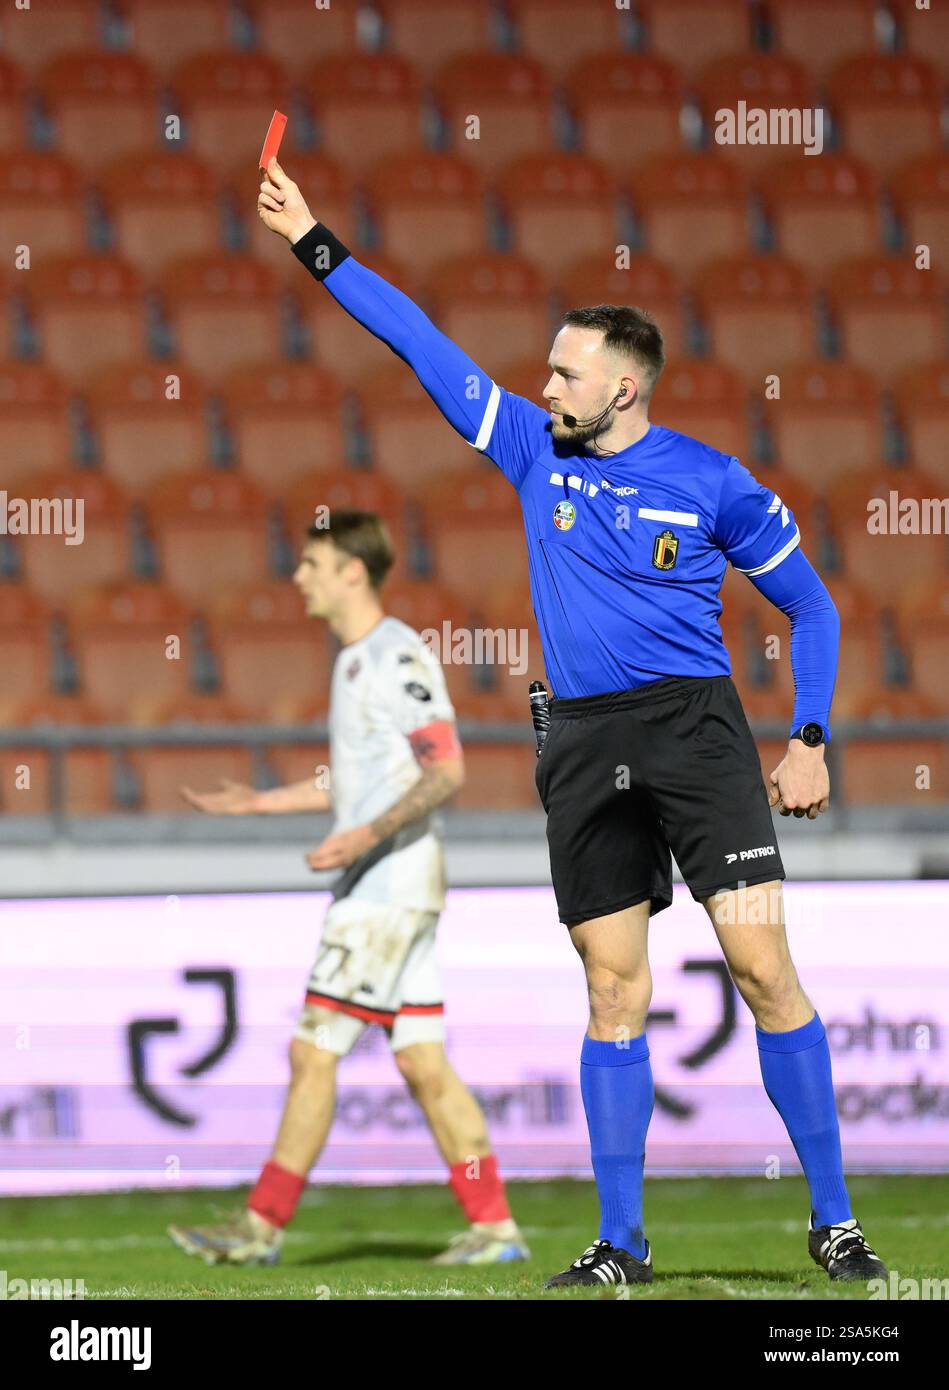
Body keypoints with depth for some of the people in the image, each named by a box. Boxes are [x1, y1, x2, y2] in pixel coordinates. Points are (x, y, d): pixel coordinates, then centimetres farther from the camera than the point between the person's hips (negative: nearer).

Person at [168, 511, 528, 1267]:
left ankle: (263, 1225, -4)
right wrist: (261, 802, 25)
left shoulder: (399, 655, -12)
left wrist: (371, 834, -29)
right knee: (423, 1060, 7)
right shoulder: (357, 659, 18)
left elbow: (447, 770, -18)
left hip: (391, 885, -10)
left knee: (314, 1052, -8)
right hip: (375, 889, 10)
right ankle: (494, 1226, 6)